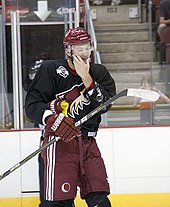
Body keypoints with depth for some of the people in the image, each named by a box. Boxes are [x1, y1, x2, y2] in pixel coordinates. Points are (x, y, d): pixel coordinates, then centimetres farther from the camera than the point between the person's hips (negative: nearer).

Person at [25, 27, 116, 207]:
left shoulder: (98, 72, 9)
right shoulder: (50, 70, -5)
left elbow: (104, 105, -5)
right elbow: (32, 104, -10)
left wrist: (86, 79, -13)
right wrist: (53, 119, -27)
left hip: (88, 143, 5)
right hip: (59, 141, -5)